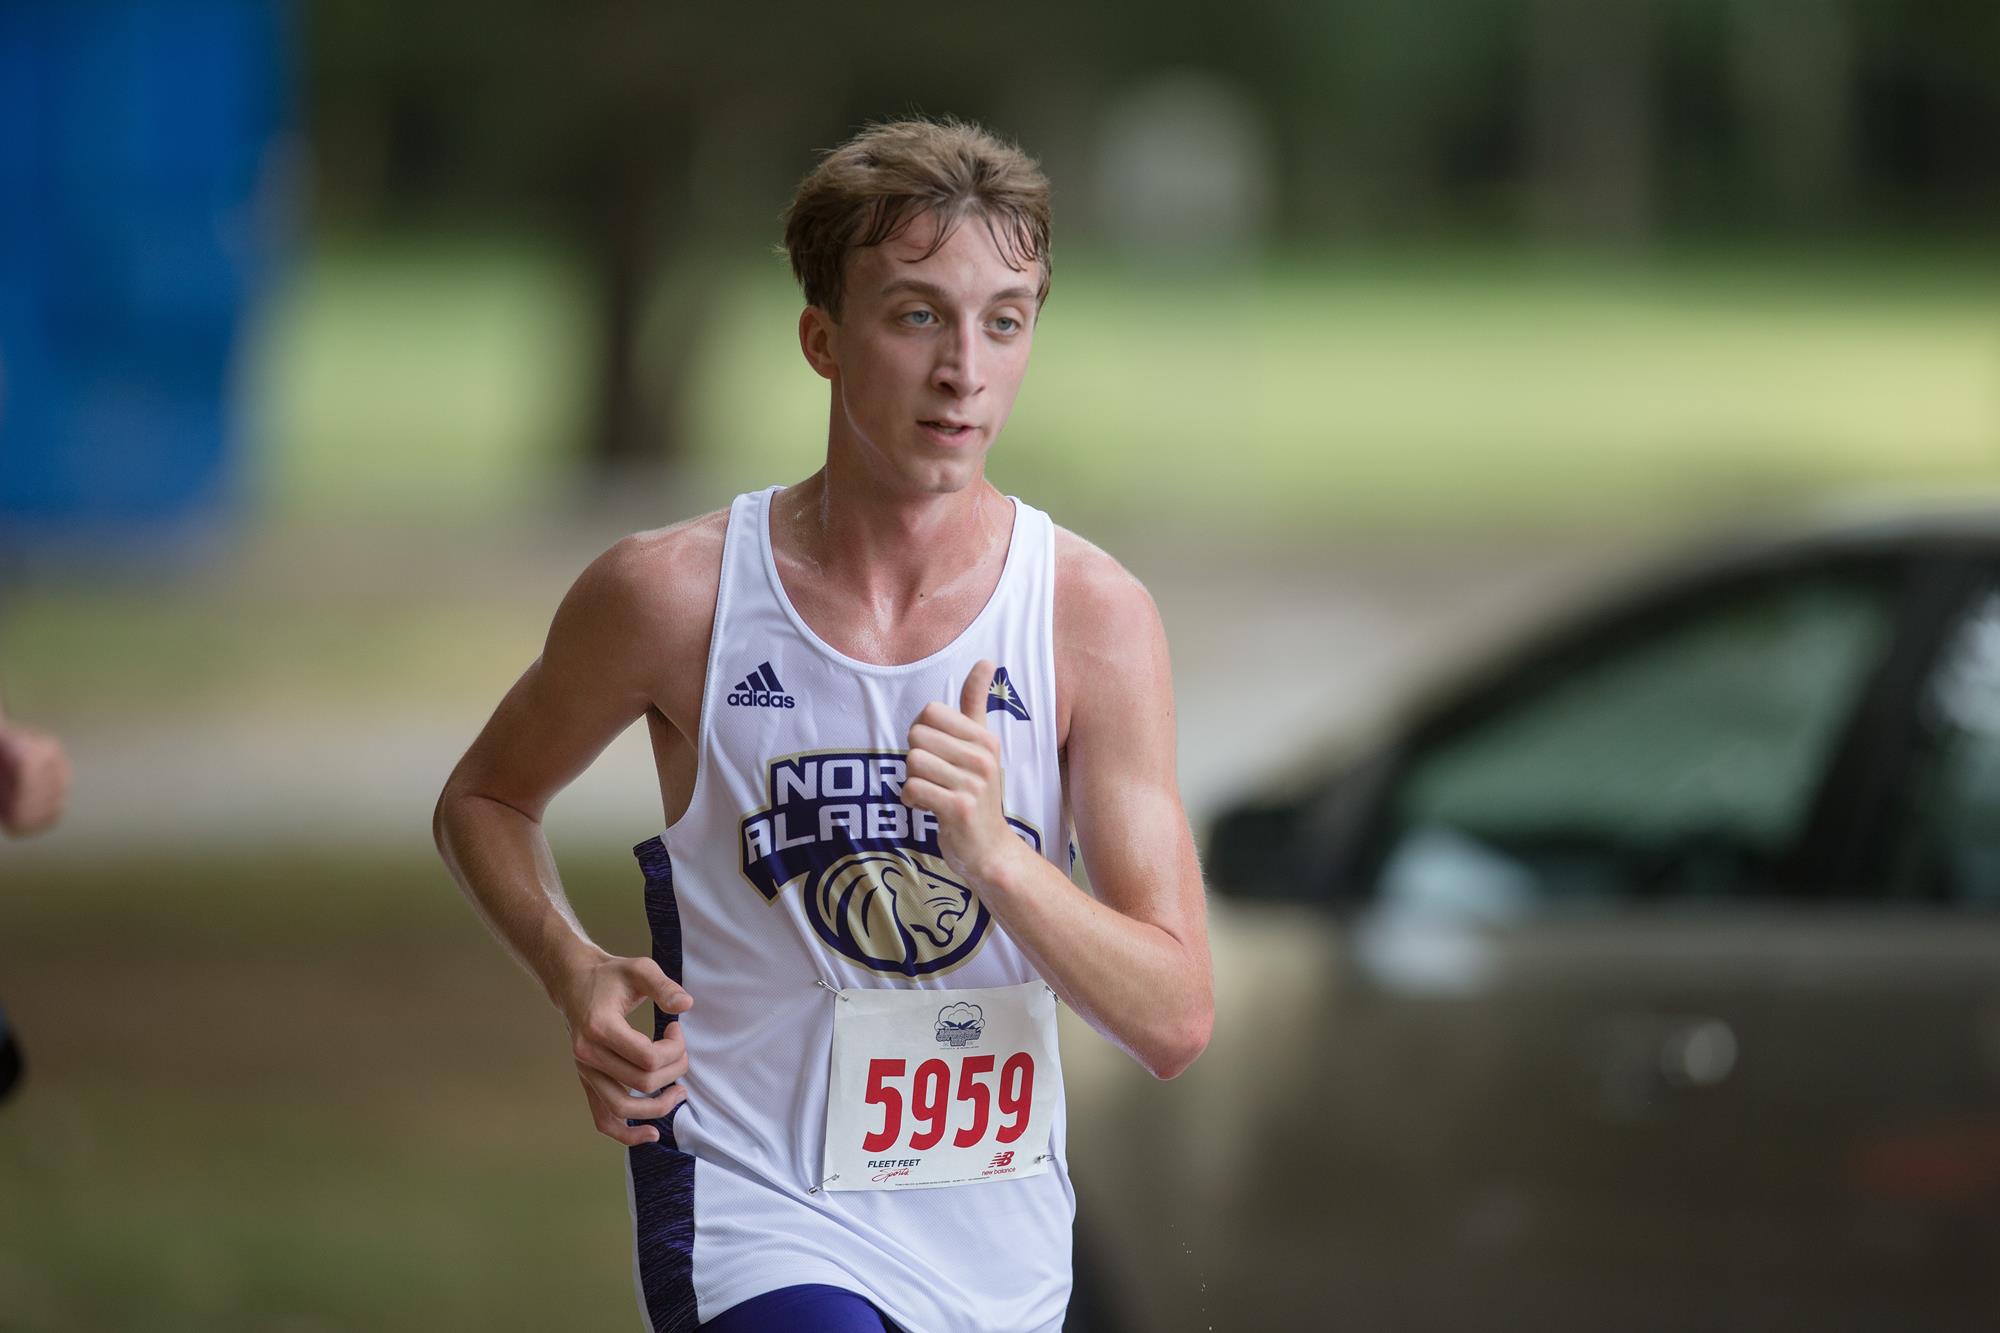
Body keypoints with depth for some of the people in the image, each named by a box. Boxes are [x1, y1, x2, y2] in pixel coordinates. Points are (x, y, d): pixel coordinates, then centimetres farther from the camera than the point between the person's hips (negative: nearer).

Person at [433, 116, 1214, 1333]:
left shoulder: (1093, 615, -5)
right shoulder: (677, 594, -7)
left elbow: (1175, 1023, -7)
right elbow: (484, 801, 12)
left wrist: (994, 855, -23)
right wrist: (578, 976, -7)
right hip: (755, 1219, -3)